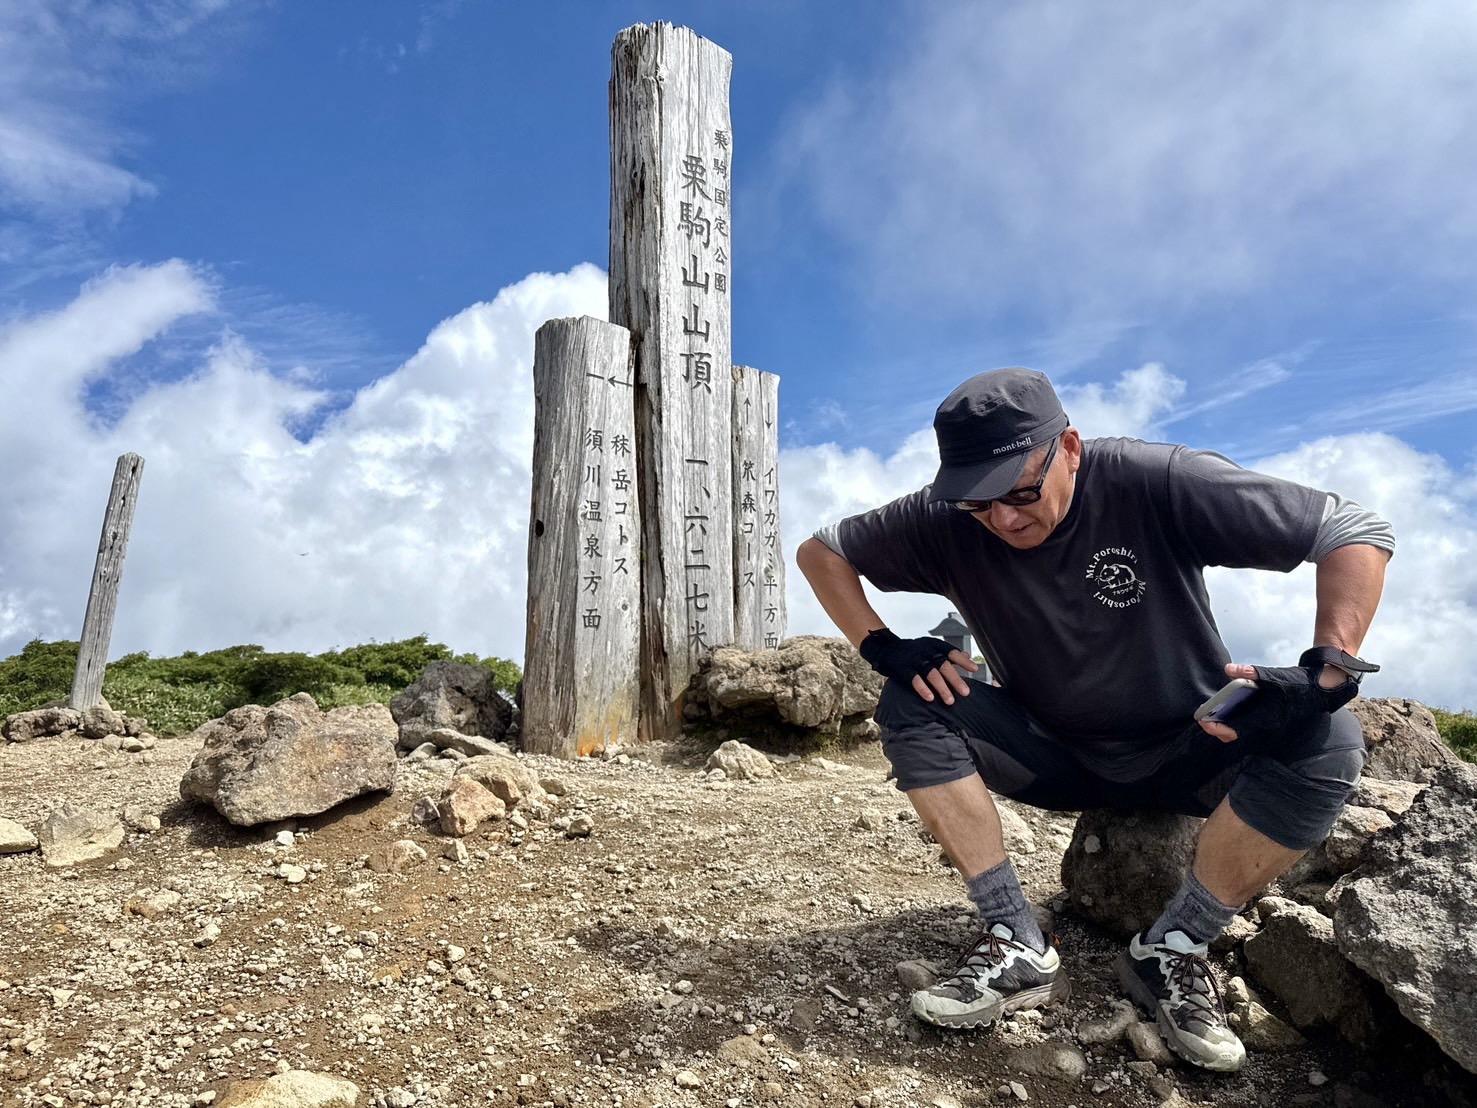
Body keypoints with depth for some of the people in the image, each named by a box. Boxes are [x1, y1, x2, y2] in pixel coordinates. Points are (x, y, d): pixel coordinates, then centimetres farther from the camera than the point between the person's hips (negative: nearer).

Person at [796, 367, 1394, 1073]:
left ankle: (1171, 952, -15)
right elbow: (820, 551, -5)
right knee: (909, 707, -23)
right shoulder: (945, 521, -15)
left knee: (1327, 742, -30)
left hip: (1188, 752, -1)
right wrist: (881, 647, -21)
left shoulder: (1154, 484, -23)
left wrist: (1326, 673, -33)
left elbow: (1357, 533, -19)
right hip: (1054, 757, 2)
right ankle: (1018, 948, -19)